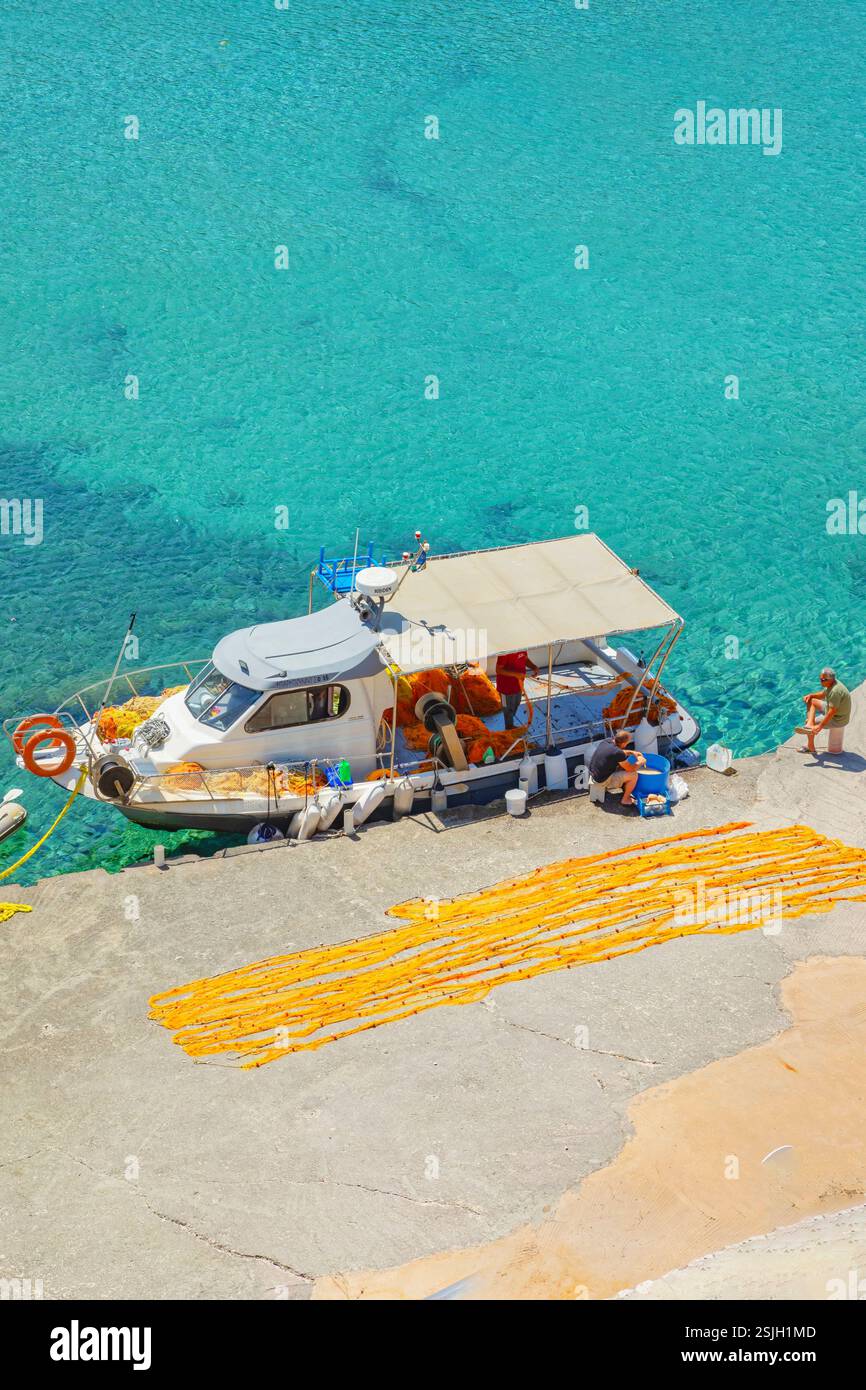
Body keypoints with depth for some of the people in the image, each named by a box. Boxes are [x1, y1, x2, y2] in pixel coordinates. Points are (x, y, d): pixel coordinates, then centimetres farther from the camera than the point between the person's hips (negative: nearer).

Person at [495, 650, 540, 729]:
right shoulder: (505, 652, -32)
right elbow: (498, 670, -28)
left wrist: (534, 667, -11)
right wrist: (515, 674, -37)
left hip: (518, 684, 7)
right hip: (507, 687, -7)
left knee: (516, 706, 26)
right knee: (509, 709, 15)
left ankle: (510, 725, 48)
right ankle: (509, 727, 37)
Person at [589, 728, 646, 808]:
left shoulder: (606, 741, -4)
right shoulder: (618, 753, -28)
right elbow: (631, 769, -13)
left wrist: (632, 752, 14)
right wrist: (640, 762, 5)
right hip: (602, 781, -9)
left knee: (623, 766, 22)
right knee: (633, 775, -6)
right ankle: (625, 800, 12)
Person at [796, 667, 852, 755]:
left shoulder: (835, 691, -33)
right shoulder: (831, 684, -3)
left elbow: (832, 713, -34)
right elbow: (822, 694, 18)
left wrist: (820, 726, -30)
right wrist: (810, 695, 0)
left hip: (837, 719, -10)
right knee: (810, 701, 12)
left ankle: (810, 747, 16)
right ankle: (809, 724, -4)